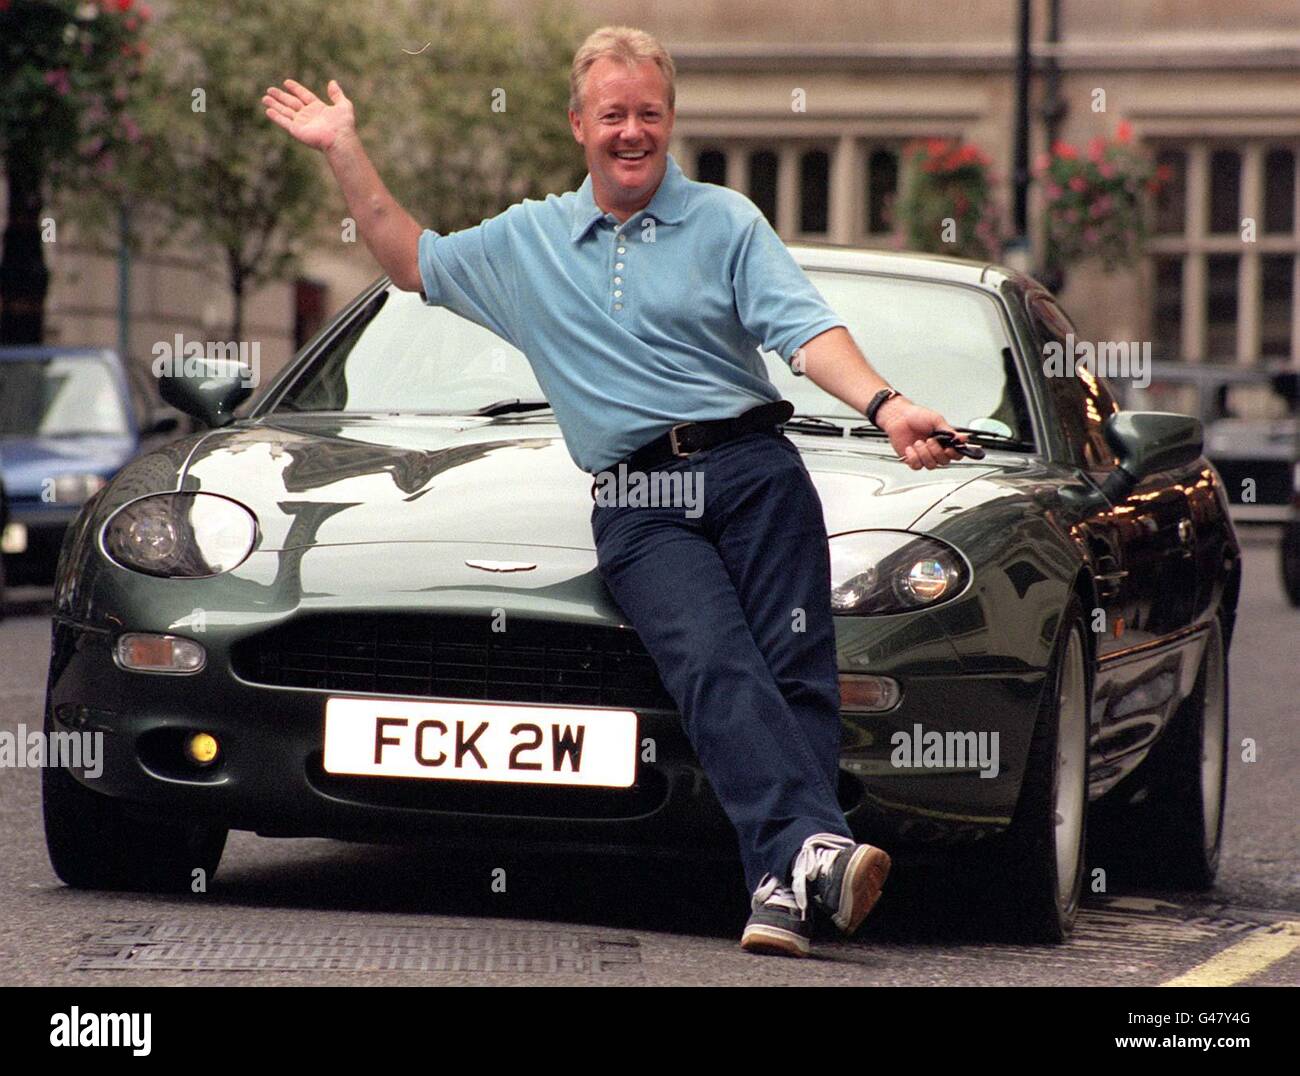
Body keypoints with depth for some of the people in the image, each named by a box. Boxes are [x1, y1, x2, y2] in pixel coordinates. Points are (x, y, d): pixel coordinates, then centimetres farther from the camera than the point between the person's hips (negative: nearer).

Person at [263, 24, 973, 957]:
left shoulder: (726, 221, 12)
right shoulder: (527, 241, 22)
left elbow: (807, 330, 0)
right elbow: (411, 260, 33)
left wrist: (887, 407, -18)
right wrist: (344, 151, 27)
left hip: (752, 468, 0)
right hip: (638, 507, 0)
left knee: (794, 668, -17)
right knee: (715, 664, -25)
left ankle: (786, 887, -26)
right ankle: (813, 848, -44)